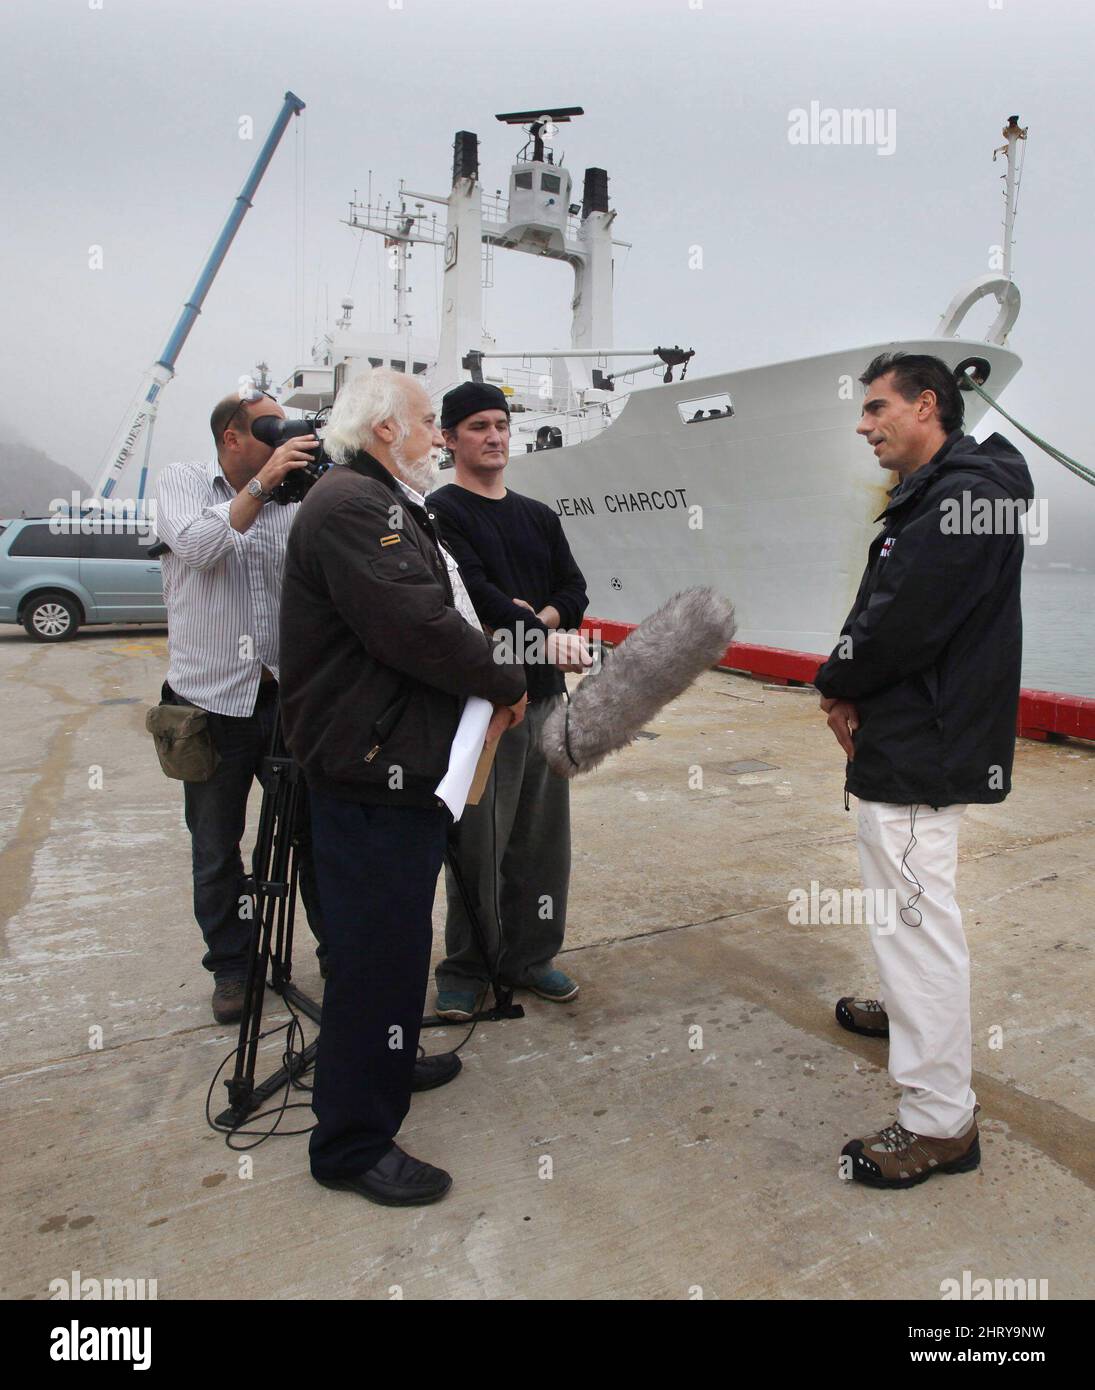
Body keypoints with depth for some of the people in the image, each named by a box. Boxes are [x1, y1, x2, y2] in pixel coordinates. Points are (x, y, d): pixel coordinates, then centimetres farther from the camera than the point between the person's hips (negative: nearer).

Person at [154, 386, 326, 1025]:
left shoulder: (295, 498, 4)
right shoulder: (183, 481, 1)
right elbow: (197, 547, -18)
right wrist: (260, 485, -22)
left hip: (287, 695, 1)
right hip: (212, 702, -1)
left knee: (316, 833, 8)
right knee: (216, 851, 11)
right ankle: (232, 967, 29)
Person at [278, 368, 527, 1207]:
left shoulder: (390, 505, 20)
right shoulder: (350, 506, -17)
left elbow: (444, 610, 19)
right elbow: (418, 628, -26)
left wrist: (484, 688, 5)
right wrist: (505, 682, -12)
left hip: (404, 758, 11)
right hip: (372, 767, -11)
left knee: (397, 934, 24)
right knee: (380, 946, -2)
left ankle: (385, 1061, 44)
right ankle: (354, 1142, 13)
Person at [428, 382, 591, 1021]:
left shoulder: (539, 515, 18)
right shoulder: (442, 512, -2)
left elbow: (575, 590, 12)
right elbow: (474, 591, -17)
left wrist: (542, 616, -9)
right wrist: (543, 636, -28)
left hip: (545, 691, 6)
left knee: (543, 834, 11)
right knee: (479, 838, 0)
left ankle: (530, 953, 25)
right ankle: (467, 965, 16)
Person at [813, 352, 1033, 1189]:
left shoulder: (962, 496, -18)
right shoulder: (935, 493, 15)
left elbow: (901, 621, -26)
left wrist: (838, 686, -8)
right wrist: (855, 699, -2)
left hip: (923, 751, -11)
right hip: (916, 737, 11)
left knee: (917, 916, -5)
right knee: (908, 904, 27)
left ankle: (941, 1122, 7)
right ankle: (909, 1009, 50)